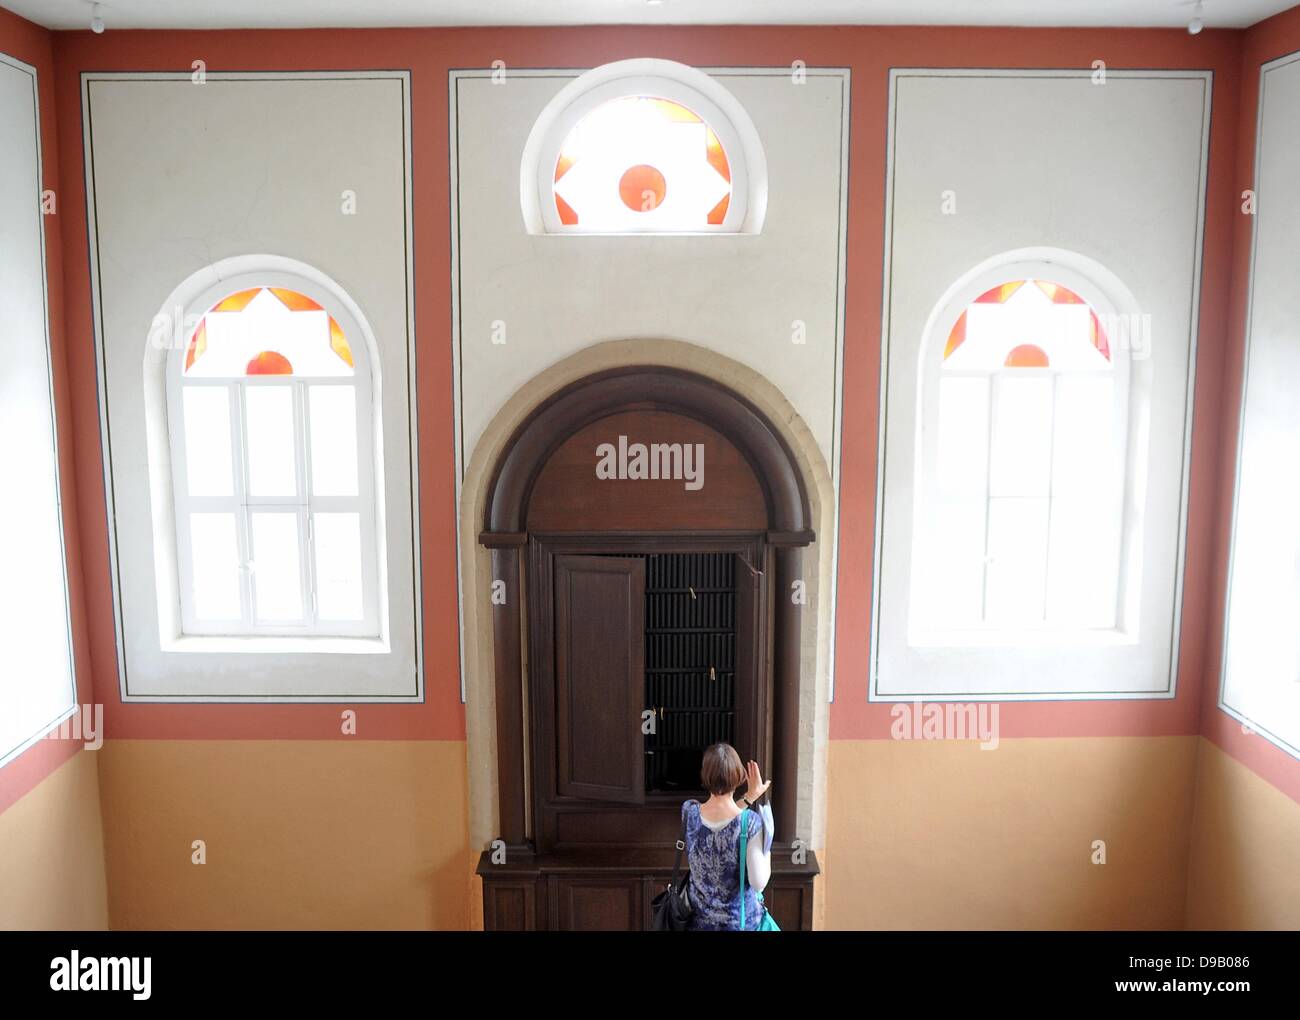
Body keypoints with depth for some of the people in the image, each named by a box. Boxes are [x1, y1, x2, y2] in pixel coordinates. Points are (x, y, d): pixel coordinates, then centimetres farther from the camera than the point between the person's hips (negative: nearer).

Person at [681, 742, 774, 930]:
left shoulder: (689, 812, -13)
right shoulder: (751, 822, -23)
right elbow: (758, 883, -20)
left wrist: (749, 796, 5)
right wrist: (767, 852, -4)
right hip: (740, 921, -2)